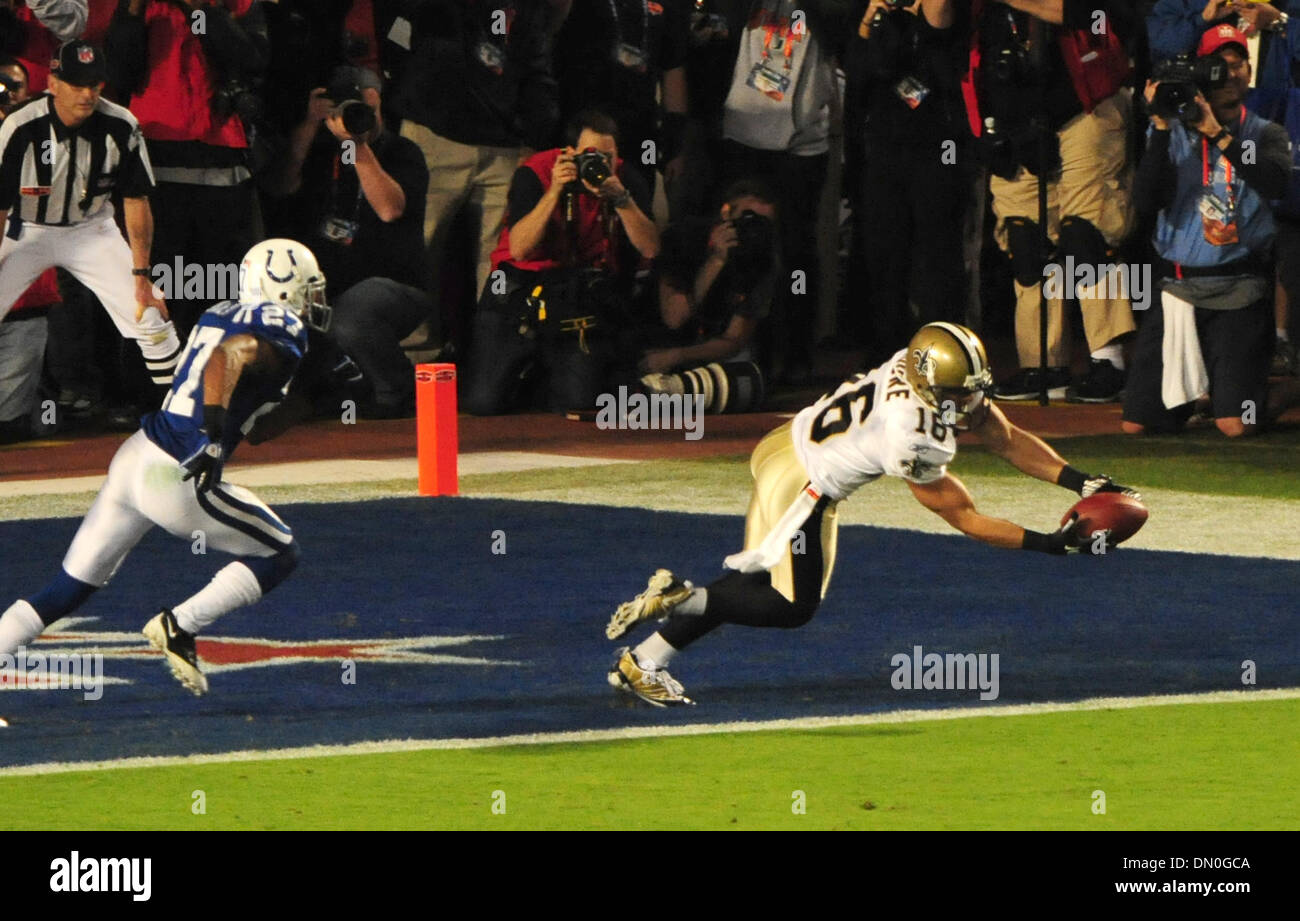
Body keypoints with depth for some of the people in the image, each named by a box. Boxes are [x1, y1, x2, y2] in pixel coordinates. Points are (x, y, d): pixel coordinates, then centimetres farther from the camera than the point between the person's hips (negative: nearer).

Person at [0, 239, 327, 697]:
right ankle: (178, 626, 0)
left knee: (67, 590, 13)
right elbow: (228, 356, -25)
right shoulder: (281, 330, -8)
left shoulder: (220, 314, 15)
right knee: (280, 556, 9)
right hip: (175, 484, -8)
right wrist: (215, 431, -37)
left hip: (135, 455, 8)